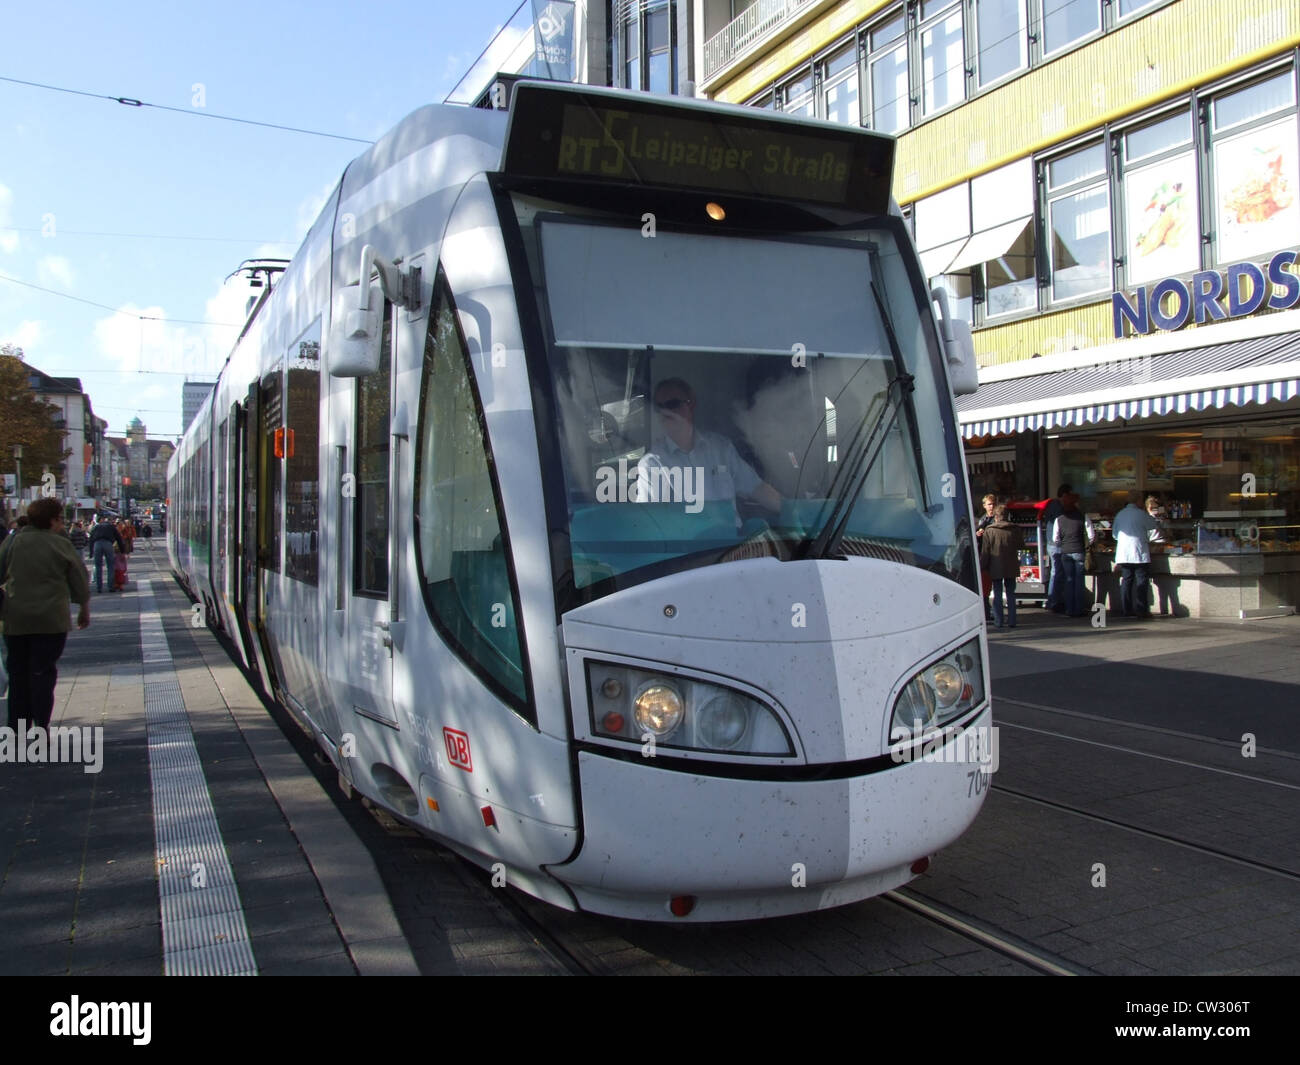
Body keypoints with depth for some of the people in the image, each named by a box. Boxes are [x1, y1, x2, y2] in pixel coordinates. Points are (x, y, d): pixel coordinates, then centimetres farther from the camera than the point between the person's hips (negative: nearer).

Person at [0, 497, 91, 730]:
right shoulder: (61, 545, -4)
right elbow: (80, 581, 1)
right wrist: (85, 610, 13)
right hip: (51, 619, -3)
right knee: (43, 671, 2)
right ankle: (41, 726, -1)